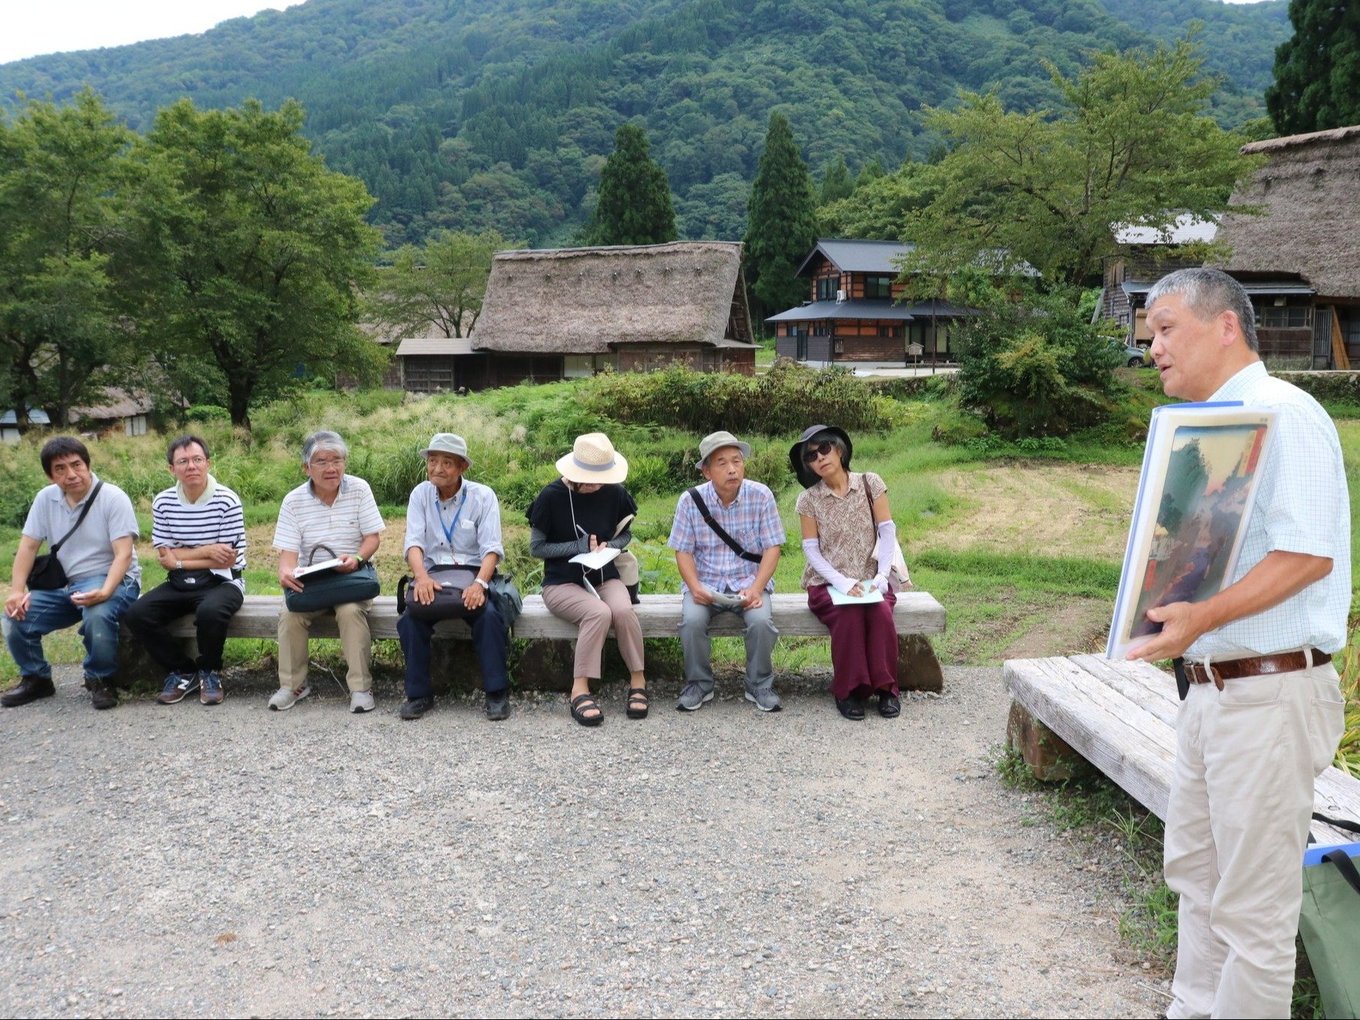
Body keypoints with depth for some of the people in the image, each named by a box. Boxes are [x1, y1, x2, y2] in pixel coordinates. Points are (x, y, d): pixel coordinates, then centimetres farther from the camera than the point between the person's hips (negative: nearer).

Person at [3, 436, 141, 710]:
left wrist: (104, 592, -36)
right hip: (63, 584, 6)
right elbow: (28, 546, 4)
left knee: (97, 616, -37)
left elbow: (124, 554, -19)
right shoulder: (45, 498, 2)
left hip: (113, 580, -6)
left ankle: (101, 681, -11)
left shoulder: (113, 497, -14)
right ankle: (36, 679, 14)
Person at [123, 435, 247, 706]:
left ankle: (209, 672, -6)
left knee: (209, 612, -36)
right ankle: (183, 670, 3)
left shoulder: (227, 500, -11)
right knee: (136, 615, -18)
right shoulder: (163, 502, 1)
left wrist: (182, 557, -8)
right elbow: (165, 558, 0)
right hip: (180, 584, 5)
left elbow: (227, 560, -11)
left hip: (221, 582, -4)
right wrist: (207, 551, -12)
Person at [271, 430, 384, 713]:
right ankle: (292, 685, -4)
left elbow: (373, 537, -3)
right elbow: (288, 551, -6)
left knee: (351, 611, -31)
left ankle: (360, 687, -20)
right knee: (290, 614, -24)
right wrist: (285, 572, -30)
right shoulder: (294, 501, 0)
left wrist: (357, 558, -26)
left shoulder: (359, 489, -2)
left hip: (353, 578, -2)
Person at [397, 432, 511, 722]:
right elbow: (414, 542, -6)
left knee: (489, 615, -31)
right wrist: (422, 577, -27)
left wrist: (479, 583, -29)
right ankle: (419, 694, -10)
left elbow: (491, 547, -9)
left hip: (473, 574, -2)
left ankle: (497, 692, -16)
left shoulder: (482, 495, -1)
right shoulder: (420, 494, 6)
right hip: (432, 575, 2)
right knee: (412, 617, -27)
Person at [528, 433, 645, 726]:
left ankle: (638, 680, -14)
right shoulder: (552, 496, -9)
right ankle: (580, 689, -25)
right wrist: (578, 547, -15)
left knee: (623, 610, -31)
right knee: (599, 613, -33)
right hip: (562, 582, -3)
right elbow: (536, 547, -4)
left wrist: (608, 546, -9)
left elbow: (625, 534, 14)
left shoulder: (614, 493, -1)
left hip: (604, 578, 3)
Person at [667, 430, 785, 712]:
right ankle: (699, 684, -3)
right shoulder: (690, 501, -5)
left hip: (749, 582, 0)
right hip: (705, 584, 1)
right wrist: (694, 586, -19)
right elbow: (683, 551, -1)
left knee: (761, 621, -28)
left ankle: (760, 685, -3)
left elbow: (772, 547, -5)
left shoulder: (761, 496, -6)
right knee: (692, 621, -28)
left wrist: (756, 588, -18)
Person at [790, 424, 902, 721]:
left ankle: (886, 688, -14)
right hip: (827, 581, -1)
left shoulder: (870, 483, 2)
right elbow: (811, 550, -4)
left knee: (881, 612, -30)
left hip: (868, 579, 1)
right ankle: (849, 691, -16)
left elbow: (888, 532, -1)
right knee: (849, 615, -32)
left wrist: (881, 575, -14)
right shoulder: (808, 499, 0)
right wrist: (840, 582, -18)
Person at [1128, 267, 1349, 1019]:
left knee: (1253, 908, 2)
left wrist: (1201, 617, -30)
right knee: (1197, 875, 20)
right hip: (1208, 688, 10)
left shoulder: (1283, 415, -13)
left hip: (1266, 695, -10)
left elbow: (1308, 553, -23)